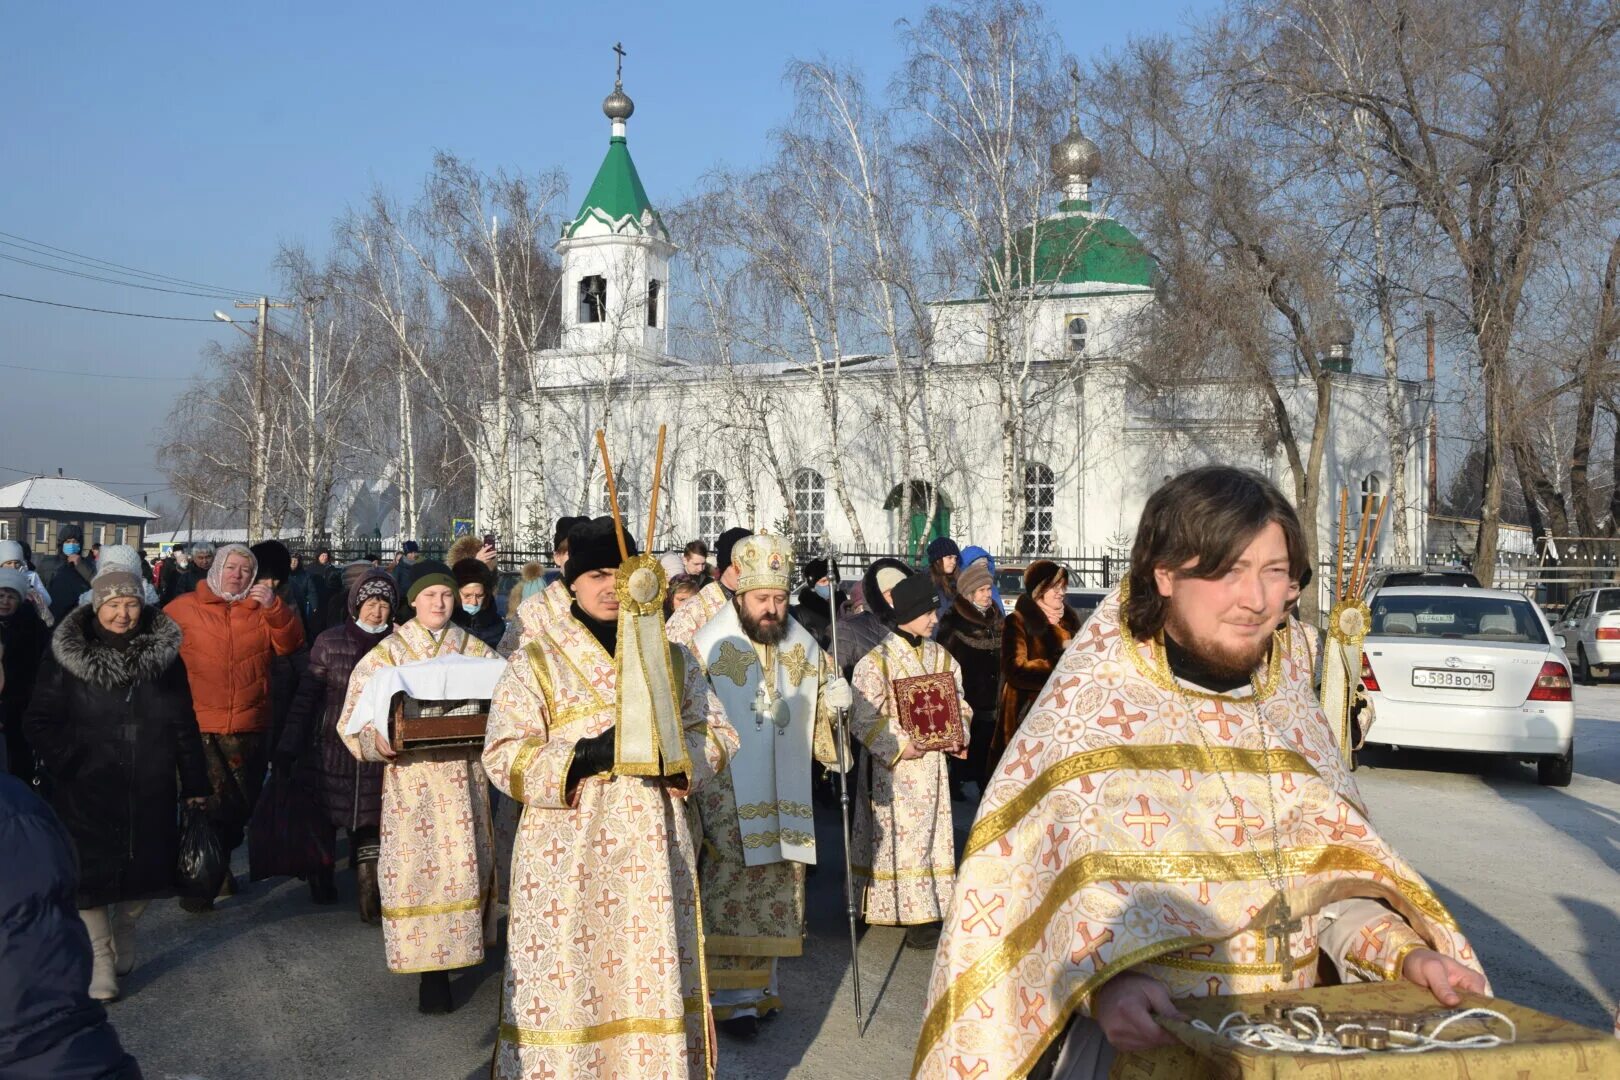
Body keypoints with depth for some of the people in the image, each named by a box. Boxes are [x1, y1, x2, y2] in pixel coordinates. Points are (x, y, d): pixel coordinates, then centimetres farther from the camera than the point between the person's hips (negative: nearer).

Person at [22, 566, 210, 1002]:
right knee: (91, 873, 2)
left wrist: (195, 782, 5)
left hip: (149, 790, 2)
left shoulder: (163, 653, 1)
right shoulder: (67, 654, -6)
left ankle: (124, 926, 40)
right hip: (87, 791, -2)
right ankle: (101, 960, 17)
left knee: (144, 865, 11)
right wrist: (65, 762, -14)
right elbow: (40, 720, -1)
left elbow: (184, 723, 5)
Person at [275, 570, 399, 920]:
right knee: (323, 820, 13)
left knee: (368, 823, -3)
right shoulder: (329, 642, -1)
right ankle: (321, 881, 35)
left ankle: (370, 898, 2)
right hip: (329, 748, 0)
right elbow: (305, 695, -1)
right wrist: (287, 747, -3)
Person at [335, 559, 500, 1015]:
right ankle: (430, 967, 4)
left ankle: (444, 959, 16)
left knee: (463, 863, 1)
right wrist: (378, 741, -23)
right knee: (419, 865, -5)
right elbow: (355, 719, -3)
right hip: (412, 775, -2)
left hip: (463, 773, 2)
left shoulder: (474, 650, 8)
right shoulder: (386, 653, 2)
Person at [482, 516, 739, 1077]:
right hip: (569, 856, -2)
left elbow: (717, 734, 9)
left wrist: (669, 752, -12)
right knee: (569, 982, 0)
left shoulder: (671, 658, 11)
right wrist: (586, 755, -21)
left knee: (652, 980, 7)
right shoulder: (535, 664, 1)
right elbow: (505, 758, -7)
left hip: (652, 853, 3)